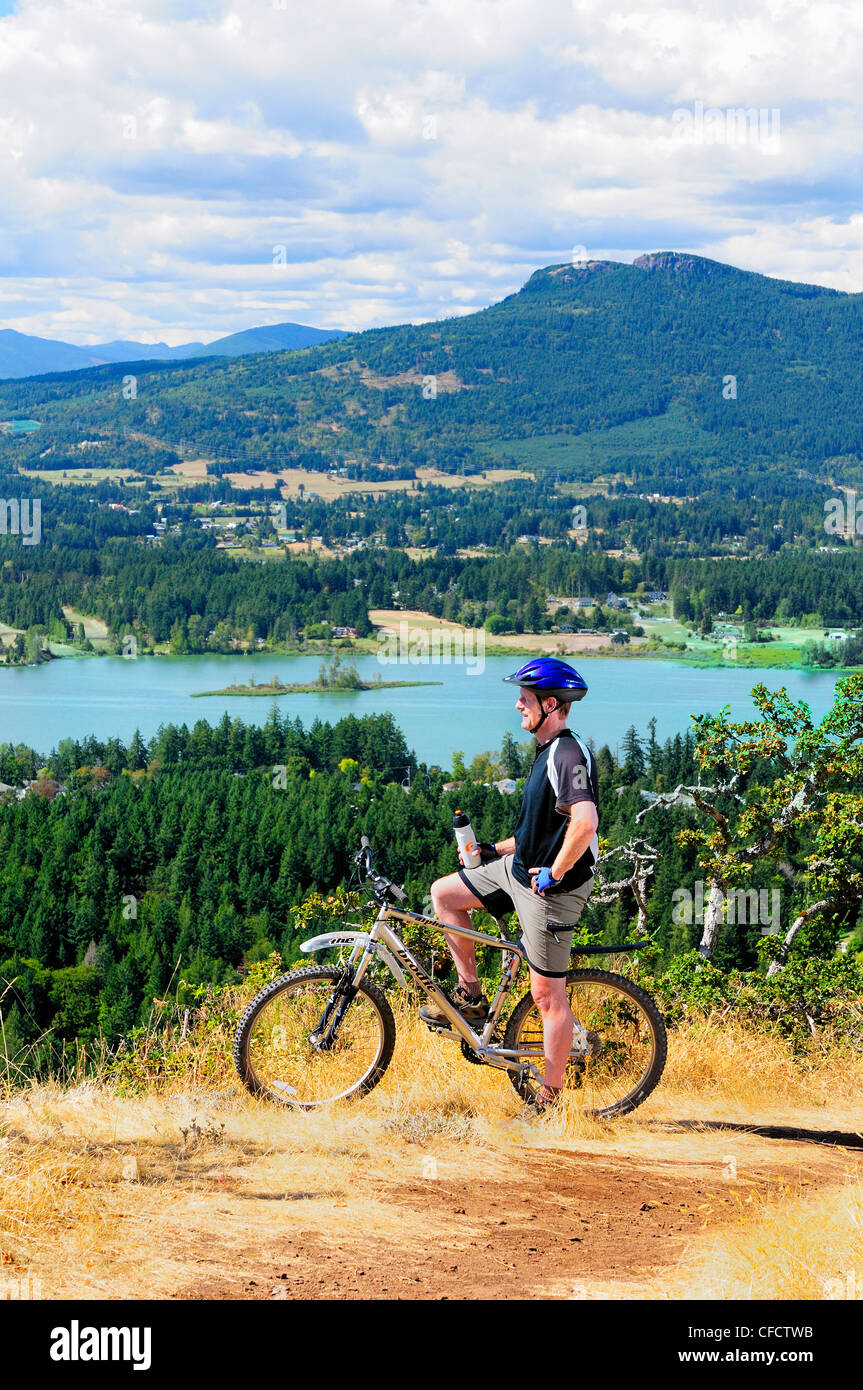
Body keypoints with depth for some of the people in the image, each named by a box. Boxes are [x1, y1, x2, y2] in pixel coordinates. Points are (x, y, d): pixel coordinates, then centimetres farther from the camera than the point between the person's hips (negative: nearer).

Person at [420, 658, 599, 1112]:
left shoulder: (569, 754, -20)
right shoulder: (547, 752, 12)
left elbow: (584, 822, -34)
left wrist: (553, 874, -24)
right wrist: (495, 849, 16)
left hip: (552, 888, -10)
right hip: (518, 869, 10)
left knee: (548, 994, -3)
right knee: (444, 892, 13)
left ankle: (550, 1097, 5)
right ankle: (471, 997, 20)